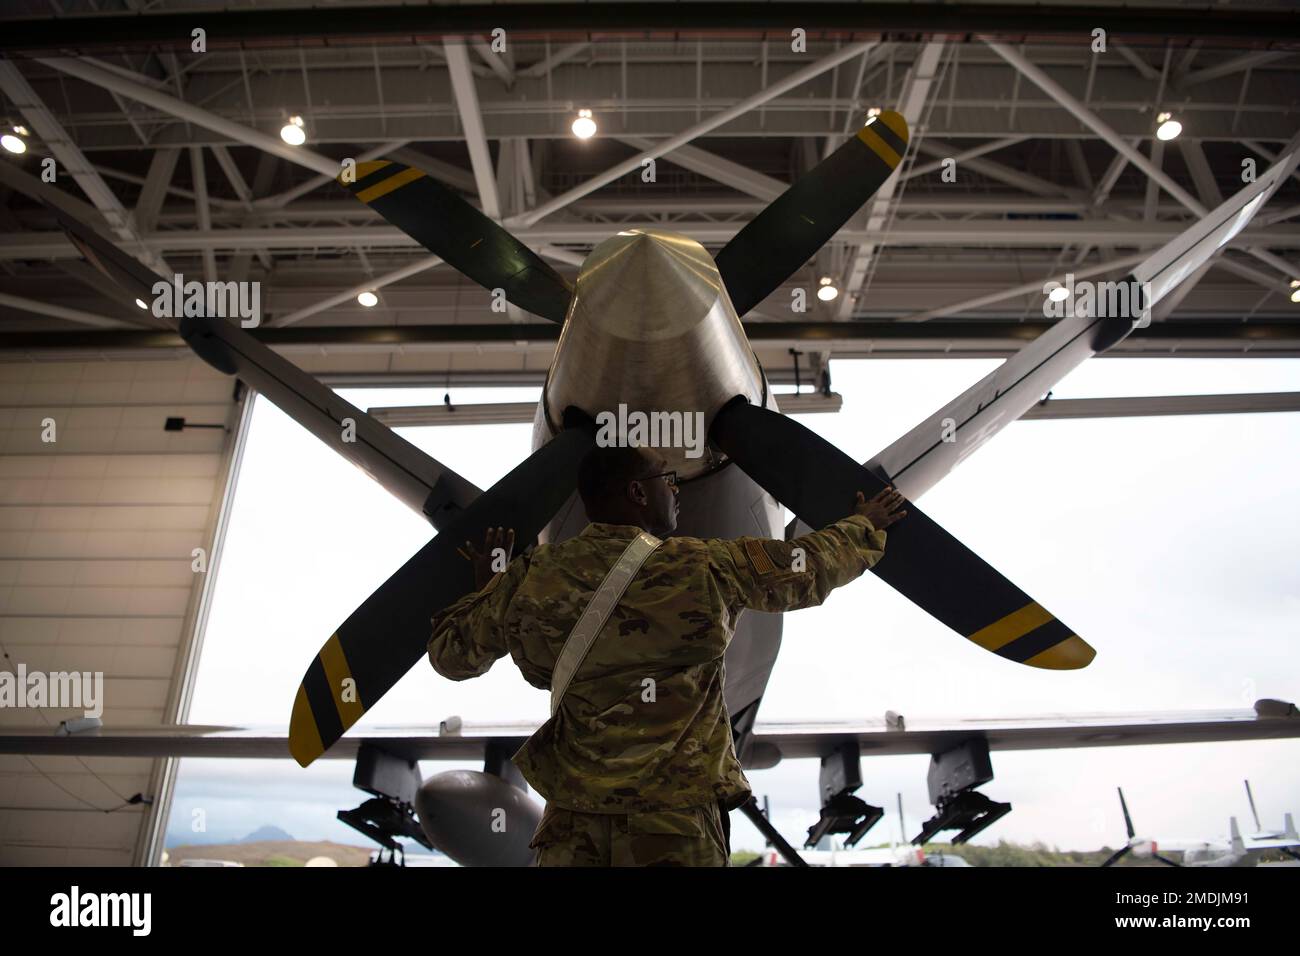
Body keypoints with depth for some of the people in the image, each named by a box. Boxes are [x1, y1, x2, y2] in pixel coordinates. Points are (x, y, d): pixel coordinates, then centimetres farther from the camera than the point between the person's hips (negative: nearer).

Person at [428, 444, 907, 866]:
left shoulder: (531, 578, -3)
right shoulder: (705, 568, -9)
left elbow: (451, 654, 11)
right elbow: (812, 565, 7)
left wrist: (486, 587, 28)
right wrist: (866, 526, 27)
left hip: (570, 824, 3)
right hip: (676, 820, -2)